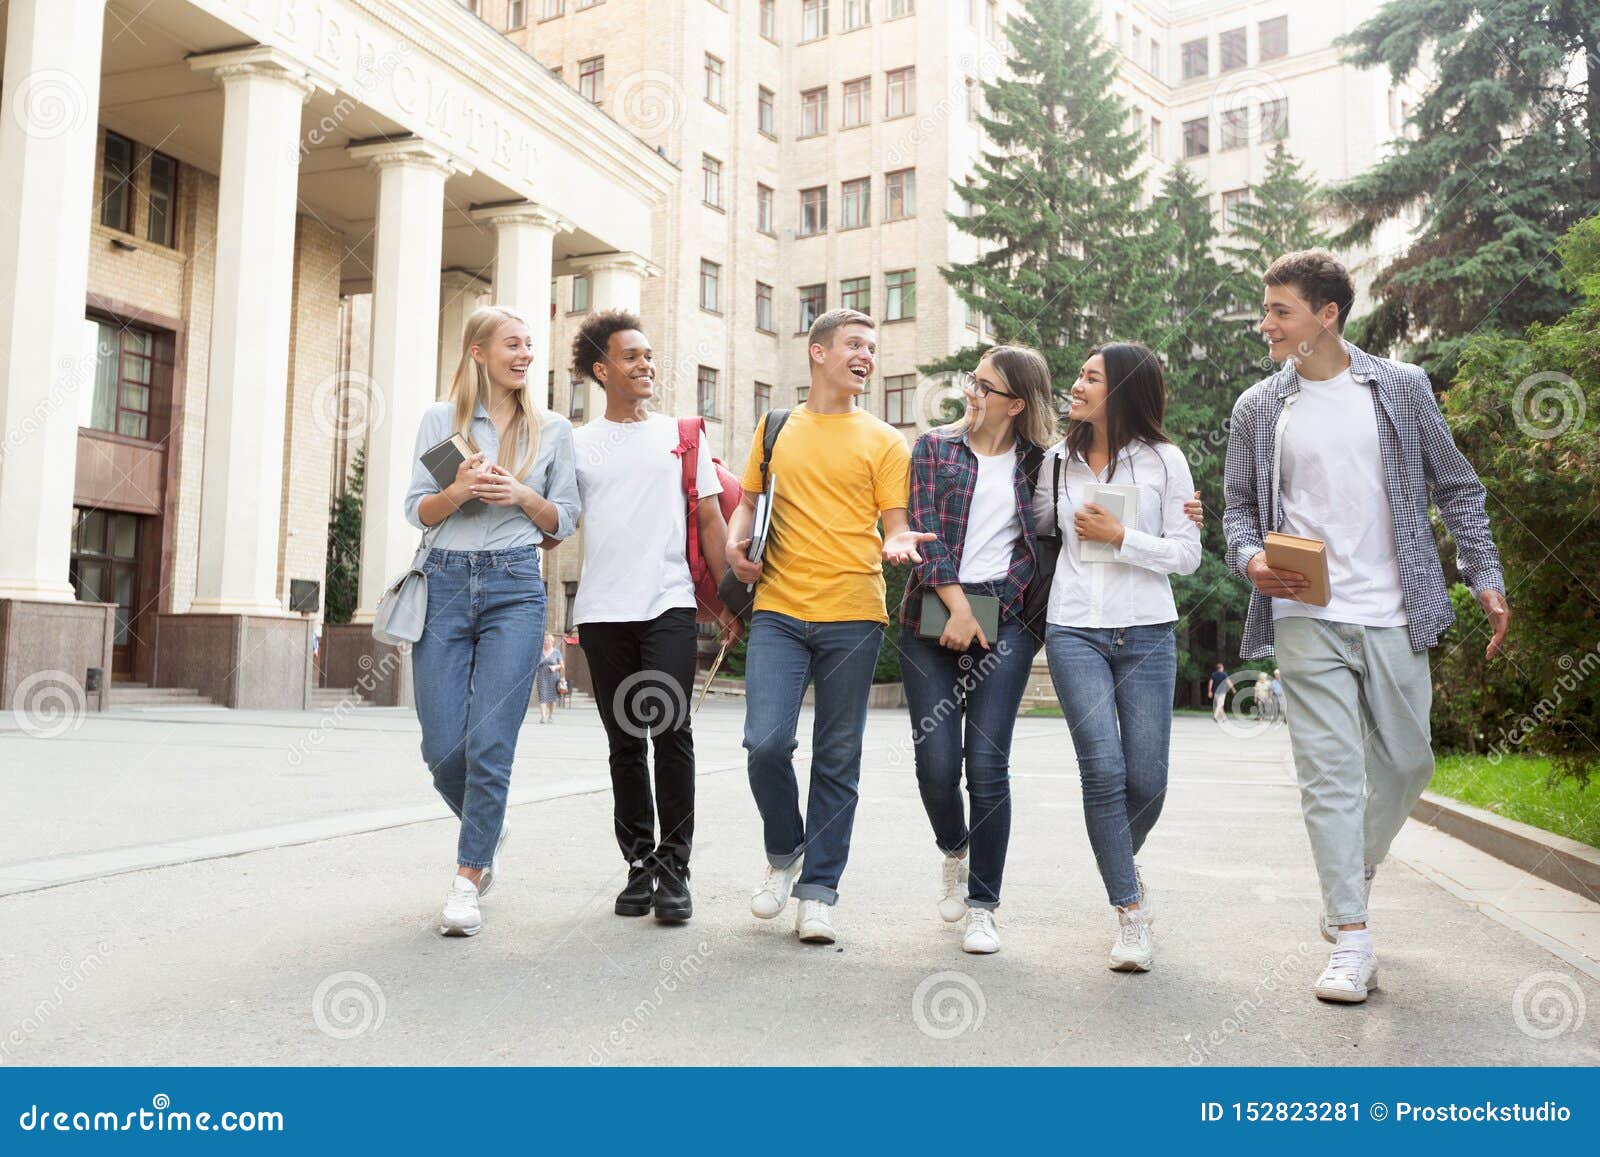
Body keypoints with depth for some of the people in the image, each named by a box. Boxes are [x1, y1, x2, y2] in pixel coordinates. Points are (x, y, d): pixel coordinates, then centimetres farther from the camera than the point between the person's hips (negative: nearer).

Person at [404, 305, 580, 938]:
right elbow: (417, 511, 6)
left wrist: (524, 495, -9)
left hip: (515, 588, -1)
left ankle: (468, 882, 2)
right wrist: (458, 490, -13)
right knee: (443, 747, 0)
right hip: (445, 583, 1)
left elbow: (564, 521, 10)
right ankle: (487, 834, 30)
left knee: (491, 743, -9)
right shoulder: (441, 420, 8)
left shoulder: (552, 430, 9)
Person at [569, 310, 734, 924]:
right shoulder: (578, 444, 12)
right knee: (625, 741, 6)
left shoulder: (683, 435, 11)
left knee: (671, 732, -11)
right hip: (602, 612, 1)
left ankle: (674, 868, -3)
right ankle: (639, 864, 16)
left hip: (669, 605, -1)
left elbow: (710, 519, 10)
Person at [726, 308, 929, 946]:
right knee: (766, 742, -12)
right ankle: (784, 853, 16)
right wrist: (735, 542, 0)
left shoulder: (884, 441, 8)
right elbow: (749, 500, 21)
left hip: (853, 614, -1)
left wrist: (900, 543, -18)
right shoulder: (776, 428, 14)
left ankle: (818, 891, 15)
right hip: (779, 610, 1)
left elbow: (896, 524, 5)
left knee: (837, 761, 3)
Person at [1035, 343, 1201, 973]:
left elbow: (1187, 554, -1)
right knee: (1103, 768, -13)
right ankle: (1130, 910, -1)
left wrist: (1121, 537, -11)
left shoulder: (1164, 460, 1)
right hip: (1074, 630, 1)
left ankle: (1121, 864, 34)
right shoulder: (1058, 459, 9)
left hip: (1146, 633, -1)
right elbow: (1037, 523, 27)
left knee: (1147, 778, 1)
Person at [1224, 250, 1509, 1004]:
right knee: (1329, 772, -7)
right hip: (1306, 618, -1)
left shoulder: (1401, 389, 4)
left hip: (1394, 616, 1)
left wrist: (1485, 579, 4)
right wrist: (1251, 559, -8)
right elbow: (1239, 507, 13)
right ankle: (1351, 941, -3)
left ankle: (1356, 873, 38)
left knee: (1405, 762, 11)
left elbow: (1456, 488, 10)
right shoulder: (1258, 409, 5)